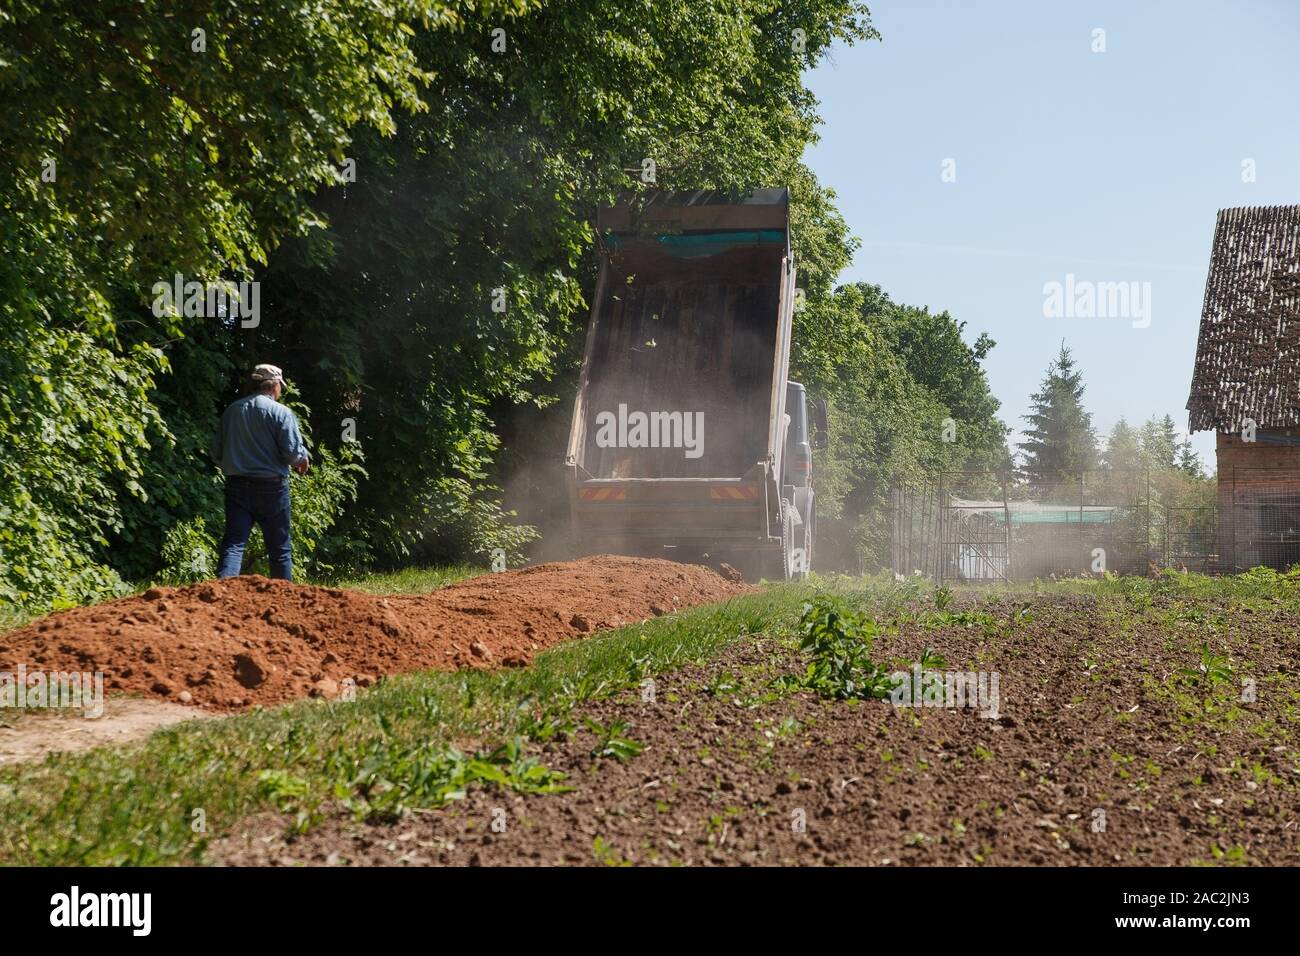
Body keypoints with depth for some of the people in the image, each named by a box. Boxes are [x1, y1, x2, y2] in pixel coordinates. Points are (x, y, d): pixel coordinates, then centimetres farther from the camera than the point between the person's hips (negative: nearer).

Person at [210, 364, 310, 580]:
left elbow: (216, 452, 11)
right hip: (271, 487, -3)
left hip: (236, 486, 3)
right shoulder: (280, 412, -9)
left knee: (233, 543, -1)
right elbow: (292, 451, -15)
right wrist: (303, 459, 7)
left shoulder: (231, 410, 6)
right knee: (280, 547, 10)